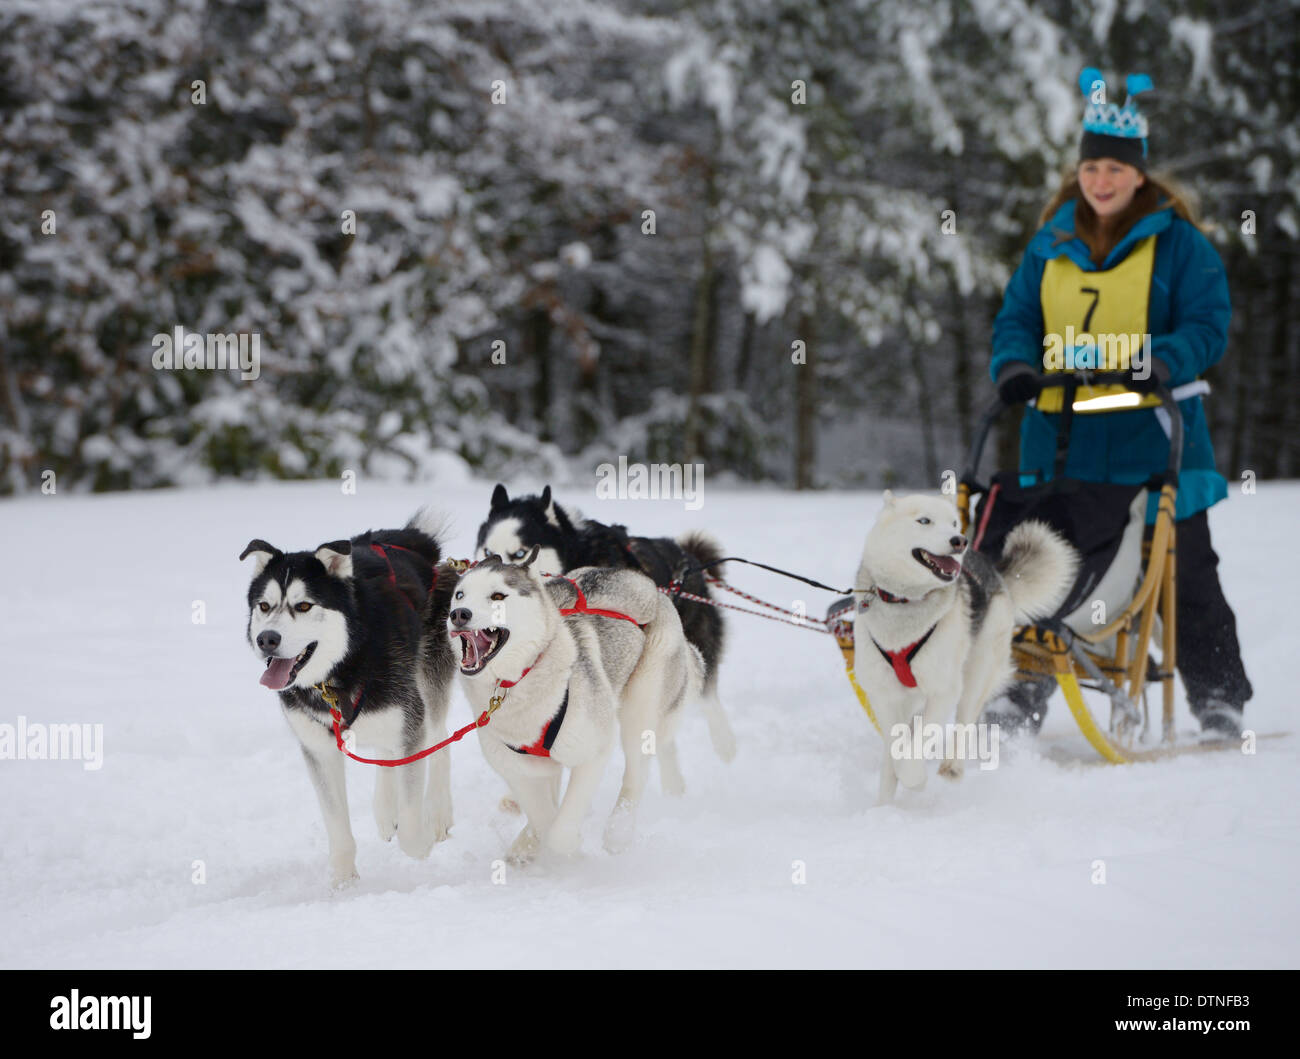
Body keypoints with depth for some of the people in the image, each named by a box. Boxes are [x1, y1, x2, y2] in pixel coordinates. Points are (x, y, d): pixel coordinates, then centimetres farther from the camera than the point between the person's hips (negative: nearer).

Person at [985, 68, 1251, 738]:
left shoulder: (1178, 243, -1)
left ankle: (1219, 700, 10)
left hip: (1151, 436, -3)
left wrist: (1164, 361, -25)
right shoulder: (1052, 244, 10)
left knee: (1185, 578, 2)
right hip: (1063, 436, 3)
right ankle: (1024, 696, 13)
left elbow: (1208, 324, -6)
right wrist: (1016, 365, -11)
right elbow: (1017, 318, 11)